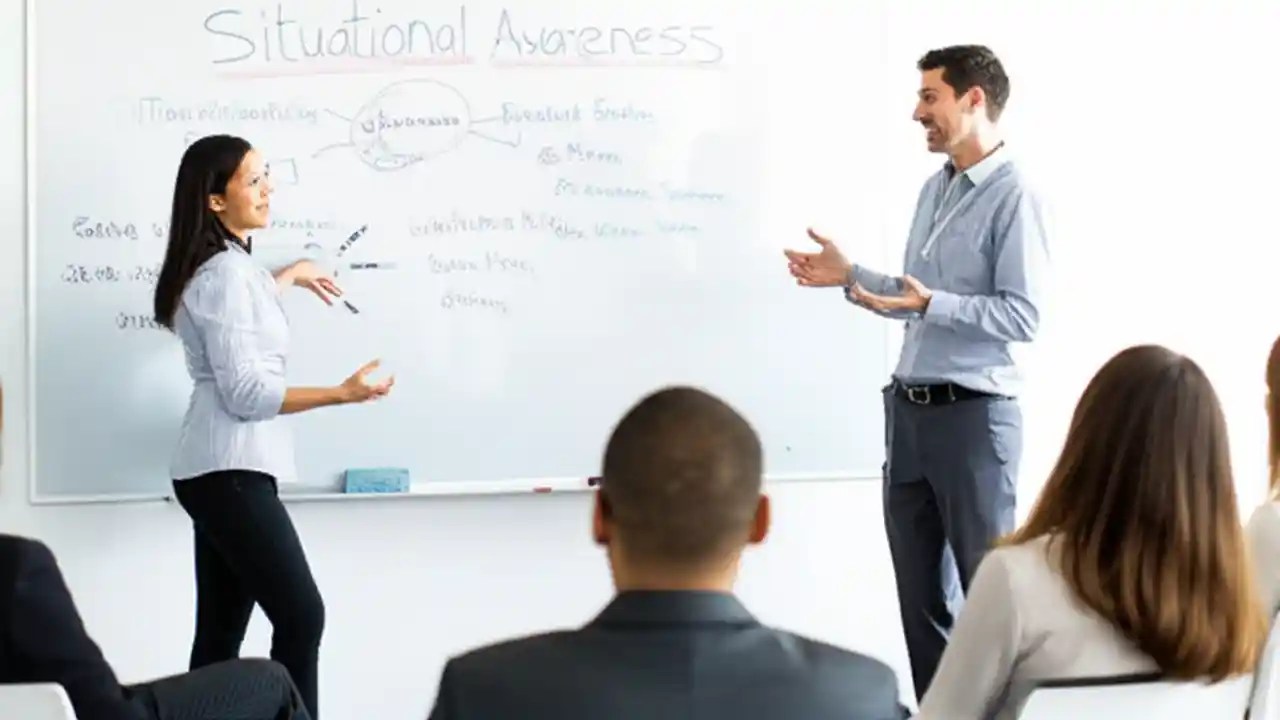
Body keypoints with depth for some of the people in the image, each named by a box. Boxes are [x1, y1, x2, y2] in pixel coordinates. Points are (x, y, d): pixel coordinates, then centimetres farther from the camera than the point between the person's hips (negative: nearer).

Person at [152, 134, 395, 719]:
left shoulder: (227, 265, 17)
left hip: (219, 471, 10)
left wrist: (291, 276, 47)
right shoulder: (225, 272, -14)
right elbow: (246, 393, -19)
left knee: (221, 631, 6)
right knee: (300, 616, -13)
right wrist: (342, 394, -19)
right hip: (230, 471, -10)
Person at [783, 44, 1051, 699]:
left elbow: (1022, 316, -18)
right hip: (909, 410, 8)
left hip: (973, 415, -8)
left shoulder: (1013, 197, -12)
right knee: (920, 590, 13)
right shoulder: (934, 189, 13)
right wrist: (849, 276, 9)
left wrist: (932, 304, -26)